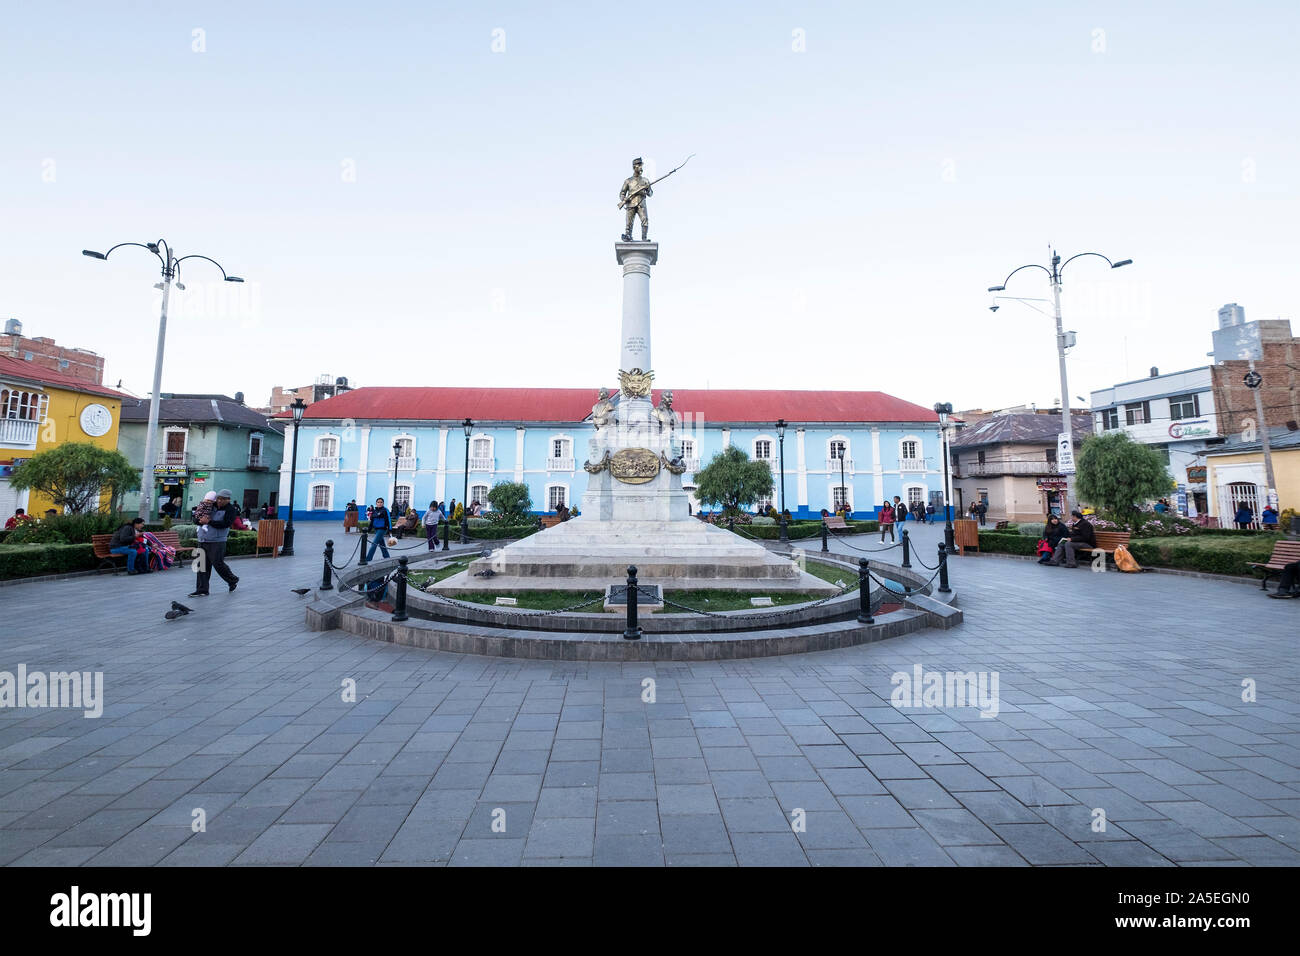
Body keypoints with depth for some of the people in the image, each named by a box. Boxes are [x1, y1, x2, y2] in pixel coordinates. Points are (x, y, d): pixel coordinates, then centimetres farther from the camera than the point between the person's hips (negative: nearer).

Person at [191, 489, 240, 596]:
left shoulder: (231, 510, -5)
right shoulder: (211, 506, 10)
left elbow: (225, 524, -17)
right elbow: (197, 519, 13)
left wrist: (209, 522, -18)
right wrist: (201, 520, -9)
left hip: (217, 542, -6)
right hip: (203, 541, 6)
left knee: (218, 564, -4)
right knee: (202, 565, 6)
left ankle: (232, 580, 21)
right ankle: (202, 590, 13)